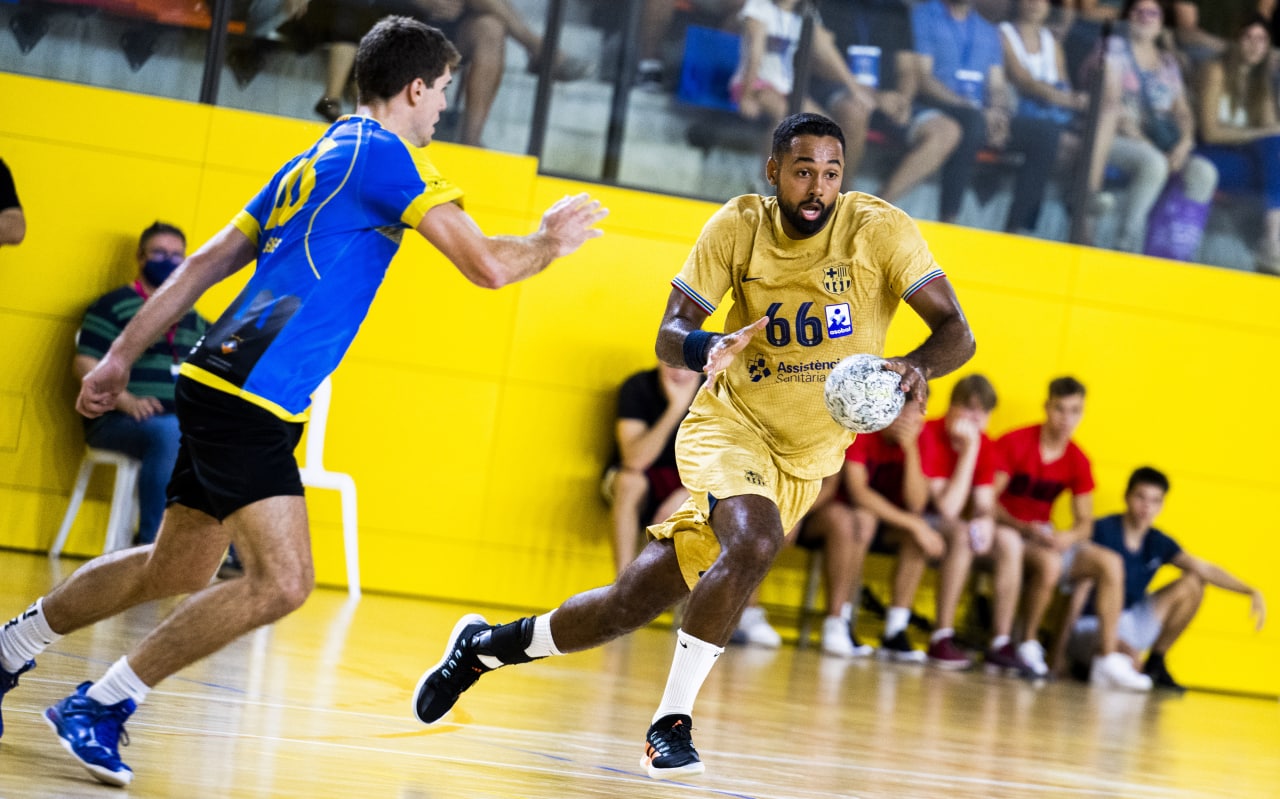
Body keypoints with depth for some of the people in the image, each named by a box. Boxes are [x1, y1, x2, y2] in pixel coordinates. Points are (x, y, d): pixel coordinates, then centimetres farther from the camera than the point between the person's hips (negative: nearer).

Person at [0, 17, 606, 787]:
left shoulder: (314, 162, 20)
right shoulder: (386, 155, -8)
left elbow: (204, 263, 21)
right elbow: (487, 266, -14)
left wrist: (122, 356, 23)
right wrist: (551, 241, 6)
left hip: (225, 387, 10)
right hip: (250, 397, -10)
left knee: (176, 569, 20)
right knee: (280, 581, -15)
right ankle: (99, 707, -9)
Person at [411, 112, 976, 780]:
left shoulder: (877, 228, -13)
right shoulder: (739, 225, -9)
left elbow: (956, 331, -16)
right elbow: (669, 333, -10)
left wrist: (918, 365, -40)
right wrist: (708, 348, -34)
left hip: (803, 463, 2)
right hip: (730, 425, -2)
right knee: (752, 541, -32)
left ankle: (484, 645, 18)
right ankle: (671, 723, -15)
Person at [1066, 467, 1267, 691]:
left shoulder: (1158, 543, 4)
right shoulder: (1103, 531, -14)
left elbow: (1205, 570, -1)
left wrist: (1251, 592, -14)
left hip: (1129, 620, 8)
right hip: (1092, 624, -8)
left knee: (1192, 584, 1)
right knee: (1129, 656, -39)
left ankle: (1155, 664, 8)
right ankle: (1083, 663, -4)